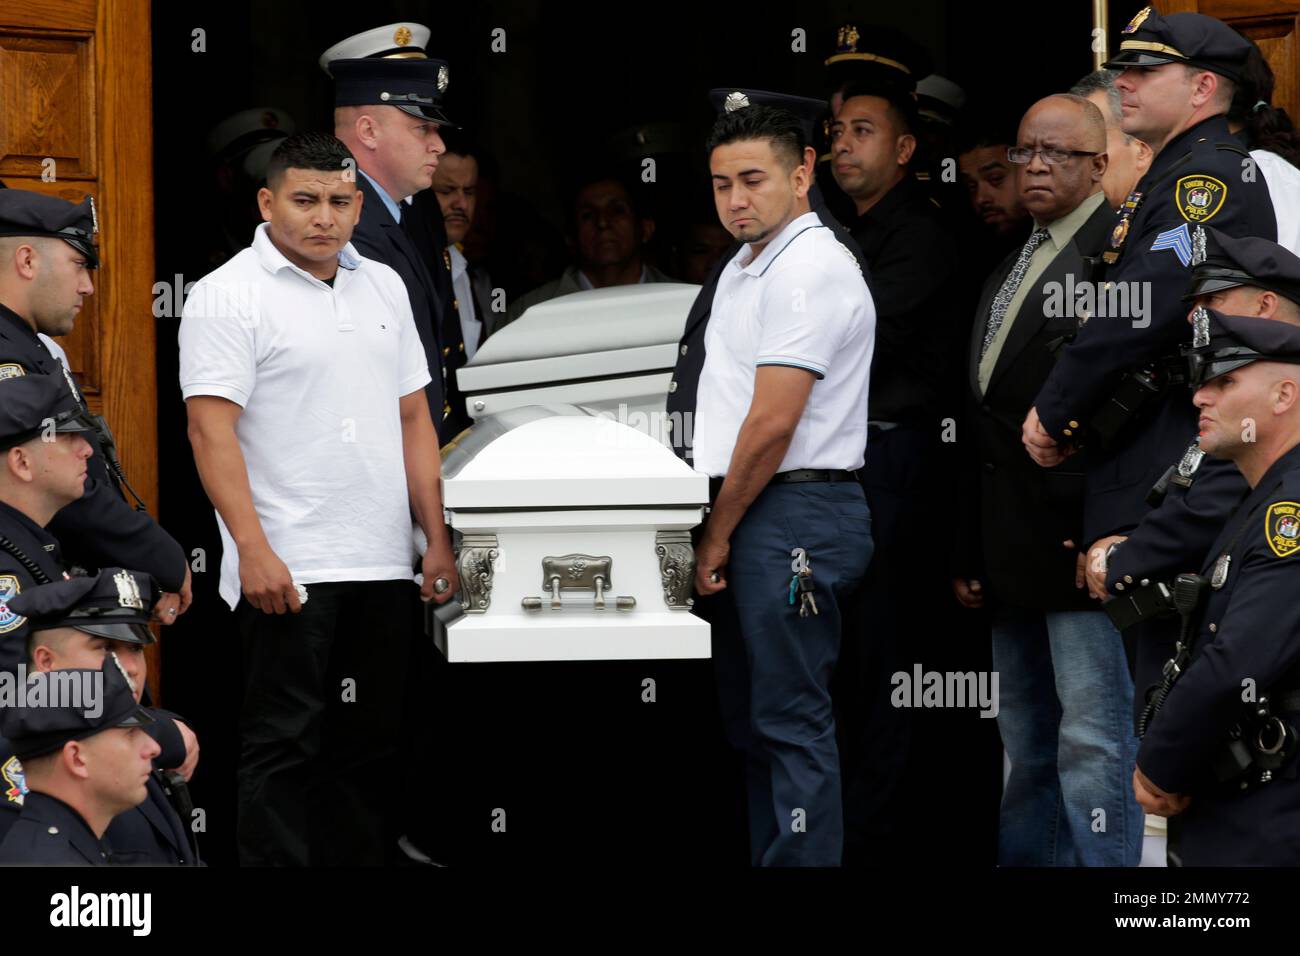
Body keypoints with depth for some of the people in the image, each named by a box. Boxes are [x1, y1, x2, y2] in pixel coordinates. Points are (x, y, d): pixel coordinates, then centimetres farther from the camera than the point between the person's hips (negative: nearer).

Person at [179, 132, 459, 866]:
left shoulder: (384, 288, 14)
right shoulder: (229, 296, -7)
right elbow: (212, 429, -14)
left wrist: (438, 539, 9)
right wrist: (253, 549, -23)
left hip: (385, 563, 7)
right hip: (288, 570, -6)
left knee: (368, 744, 10)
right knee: (285, 748, -4)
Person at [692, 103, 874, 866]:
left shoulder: (810, 271, -14)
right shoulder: (745, 268, 18)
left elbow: (772, 424, -18)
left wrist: (718, 534, -10)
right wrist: (720, 532, 16)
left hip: (796, 516, -10)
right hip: (756, 518, 10)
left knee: (792, 724, -10)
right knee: (754, 718, 13)